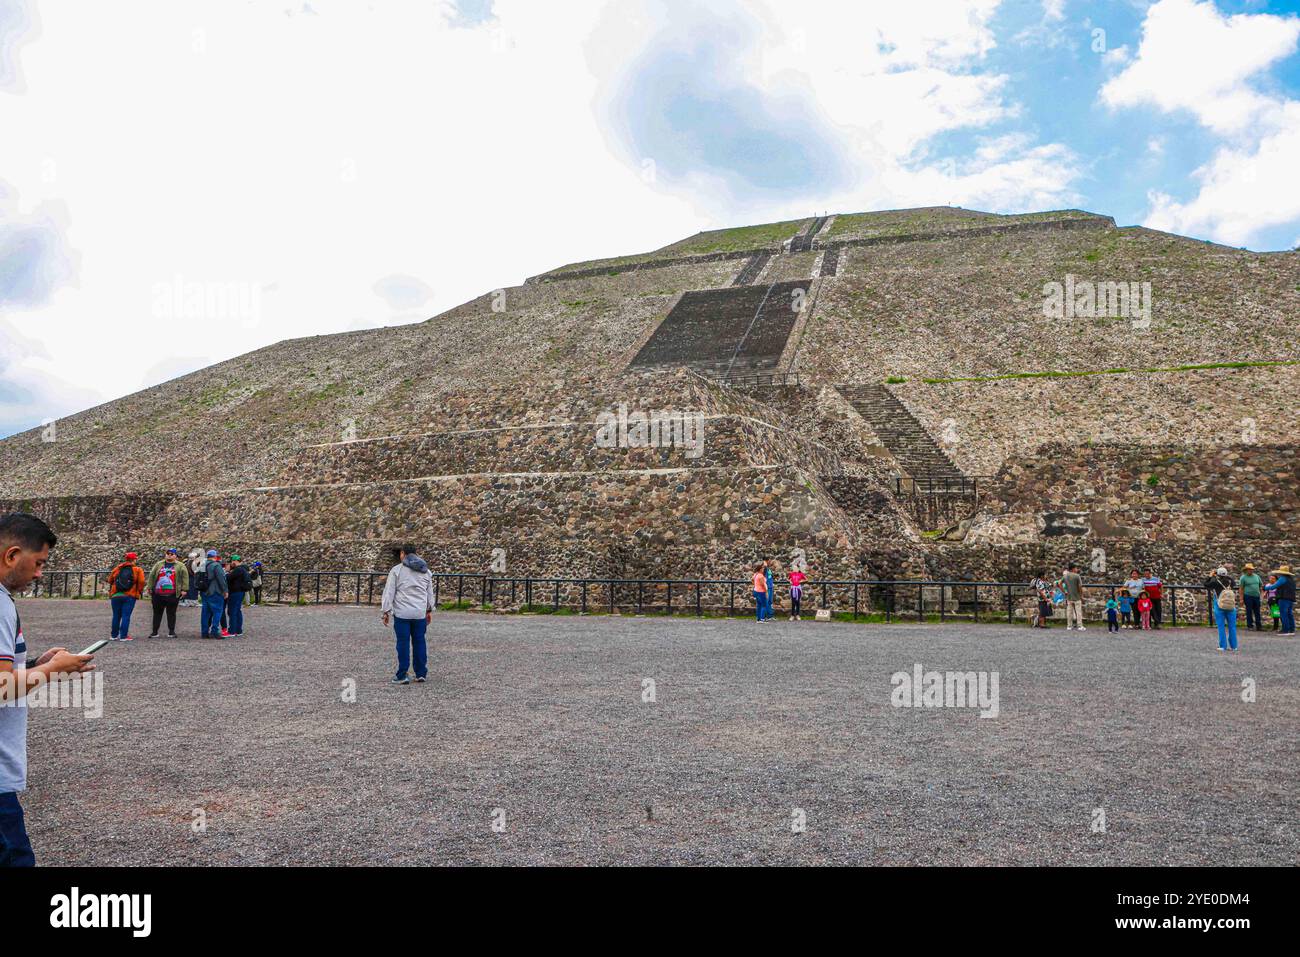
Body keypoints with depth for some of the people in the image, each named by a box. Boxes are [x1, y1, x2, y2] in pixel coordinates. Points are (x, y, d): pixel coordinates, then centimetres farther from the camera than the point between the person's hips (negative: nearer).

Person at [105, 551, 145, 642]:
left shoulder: (117, 568, 8)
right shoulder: (137, 570, -2)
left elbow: (110, 580, 14)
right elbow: (141, 582, -11)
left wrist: (111, 590, 31)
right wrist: (140, 591, 5)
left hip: (116, 596, 3)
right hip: (130, 596, -3)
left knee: (116, 616, 13)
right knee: (126, 616, -1)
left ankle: (114, 635, 21)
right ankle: (123, 636, -3)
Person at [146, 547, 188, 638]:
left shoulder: (180, 566, 3)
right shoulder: (159, 565, 12)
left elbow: (185, 577, -2)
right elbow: (151, 576, 14)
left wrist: (184, 589, -9)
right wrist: (149, 588, 9)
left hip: (172, 595, -3)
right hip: (158, 594, 3)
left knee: (171, 613, 3)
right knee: (157, 613, 9)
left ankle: (171, 631, 10)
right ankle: (154, 632, 16)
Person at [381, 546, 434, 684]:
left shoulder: (396, 570, -3)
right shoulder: (426, 571, 12)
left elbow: (389, 592, -5)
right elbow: (430, 593, 18)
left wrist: (386, 611, -1)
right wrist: (430, 610, 26)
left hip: (402, 614, -4)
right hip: (420, 614, 4)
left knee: (403, 643, 0)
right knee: (419, 642, 11)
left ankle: (402, 676, 3)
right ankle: (421, 674, 15)